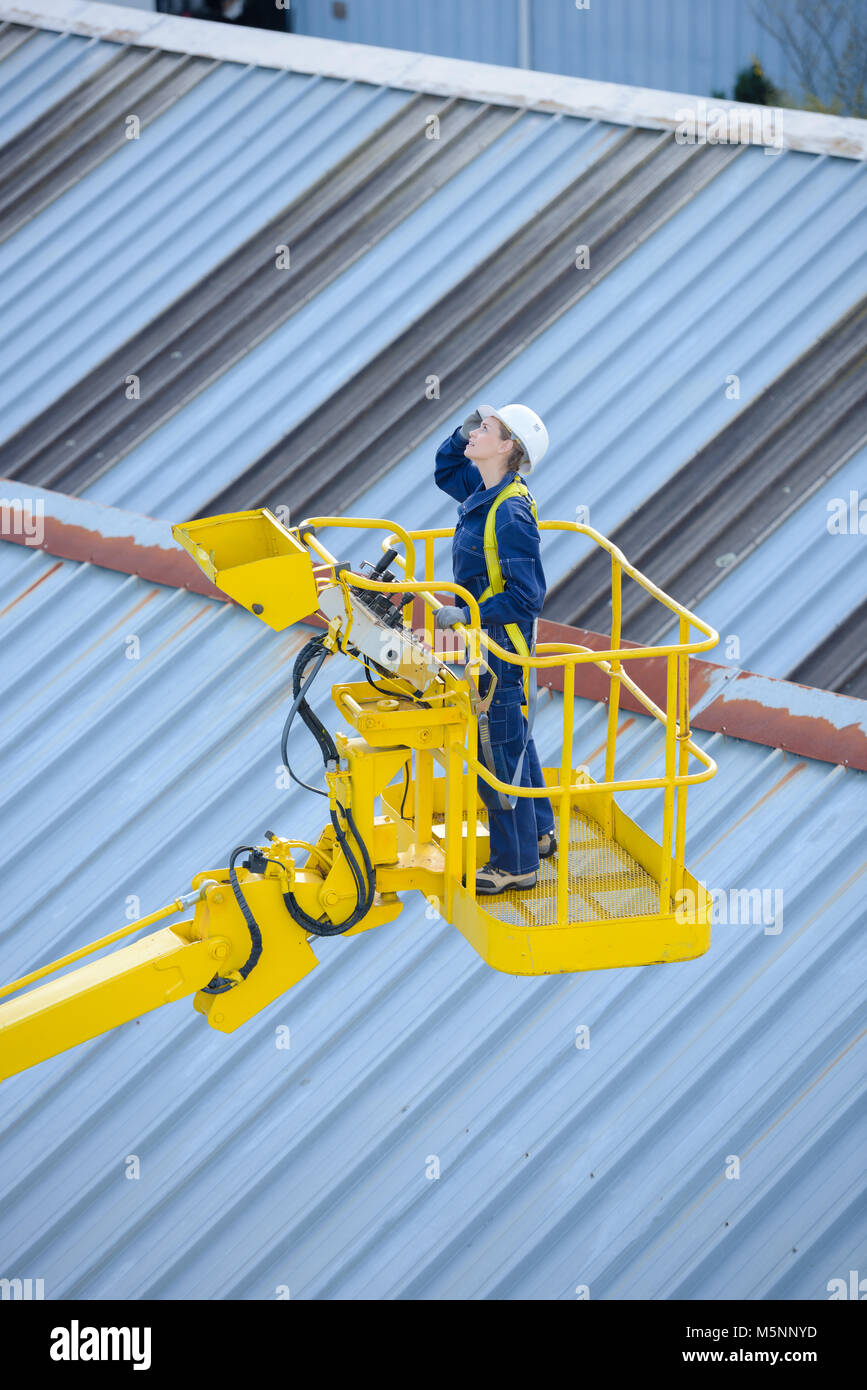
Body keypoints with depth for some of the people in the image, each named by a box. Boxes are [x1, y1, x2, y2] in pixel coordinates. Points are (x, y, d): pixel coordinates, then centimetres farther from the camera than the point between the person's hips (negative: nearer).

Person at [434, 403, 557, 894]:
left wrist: (468, 615, -26)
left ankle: (515, 865, 10)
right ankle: (538, 832, 40)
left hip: (502, 647, -10)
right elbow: (444, 471, 23)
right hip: (489, 638, 10)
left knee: (498, 752, 0)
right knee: (514, 739, 24)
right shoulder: (484, 491, 0)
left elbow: (525, 596, -26)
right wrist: (463, 434, 5)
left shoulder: (511, 513, -27)